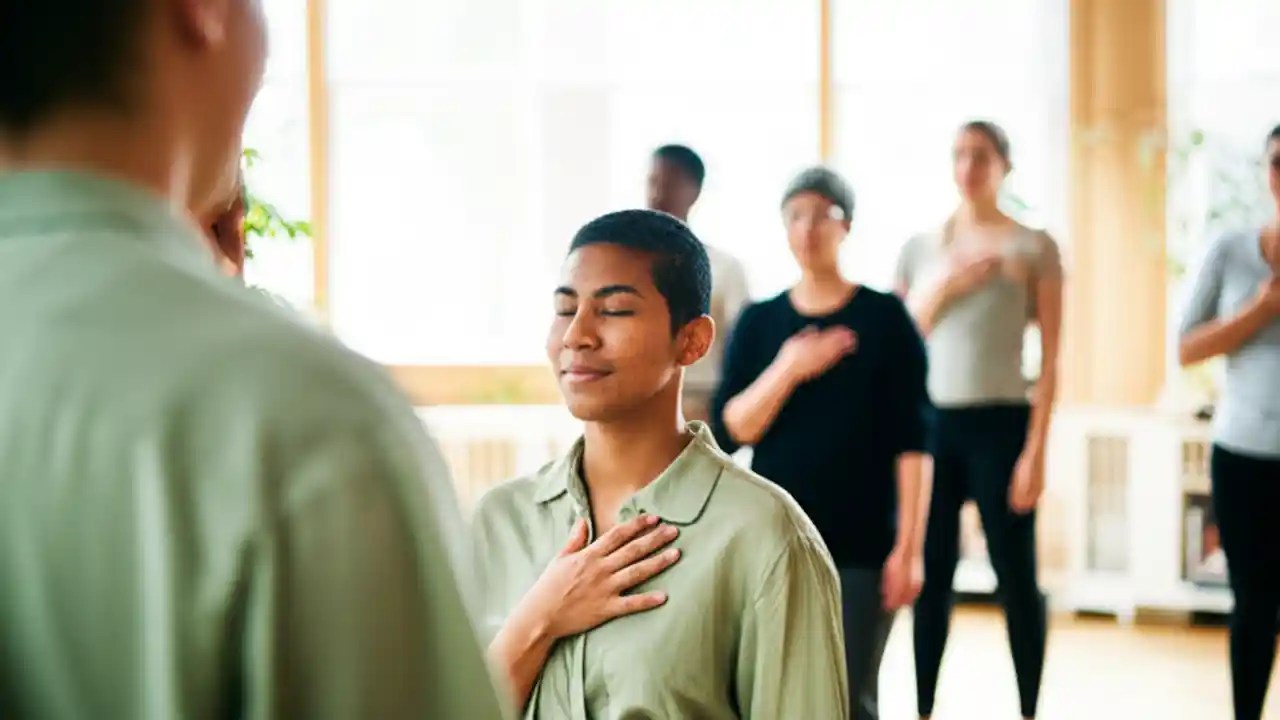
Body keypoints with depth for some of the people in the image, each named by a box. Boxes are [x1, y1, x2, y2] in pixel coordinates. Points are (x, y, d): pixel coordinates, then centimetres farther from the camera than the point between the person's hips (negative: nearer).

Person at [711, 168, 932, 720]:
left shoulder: (884, 317, -1)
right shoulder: (759, 322, 6)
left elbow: (910, 440, -4)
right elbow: (729, 431, -2)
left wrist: (909, 545, -10)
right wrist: (787, 369, -17)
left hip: (862, 542, -2)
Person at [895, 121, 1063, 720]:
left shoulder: (1033, 246, 1)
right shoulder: (919, 247, 10)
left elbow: (1050, 358, -2)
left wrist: (1037, 447, -9)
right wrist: (943, 287, -7)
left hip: (1000, 422, -3)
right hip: (930, 421, 3)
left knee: (1016, 576, -1)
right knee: (931, 575, 3)